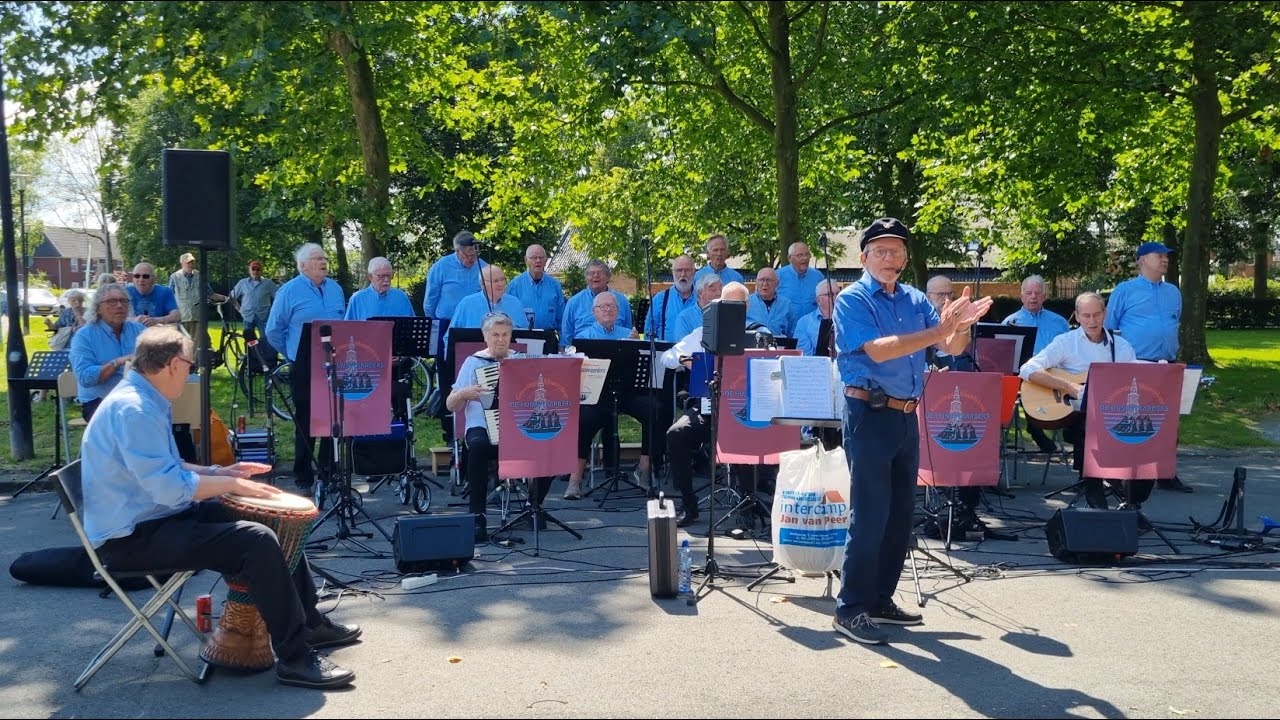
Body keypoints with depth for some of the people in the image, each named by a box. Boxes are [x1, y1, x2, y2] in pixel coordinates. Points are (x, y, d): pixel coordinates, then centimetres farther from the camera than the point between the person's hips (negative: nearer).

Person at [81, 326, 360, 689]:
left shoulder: (143, 401, 11)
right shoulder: (132, 410, -22)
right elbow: (169, 487, -29)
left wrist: (220, 472, 9)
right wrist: (232, 484, -17)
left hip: (156, 517, 11)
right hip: (134, 536, -11)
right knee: (258, 541, -26)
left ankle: (309, 622, 19)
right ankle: (295, 658, -18)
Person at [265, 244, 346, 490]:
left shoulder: (335, 289, 12)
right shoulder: (290, 291, -3)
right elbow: (274, 331, 1)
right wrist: (293, 354, 4)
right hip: (304, 367, -4)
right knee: (305, 422, 2)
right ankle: (303, 476, 10)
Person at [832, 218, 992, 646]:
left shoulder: (915, 300, 11)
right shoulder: (853, 300, -8)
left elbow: (951, 348, 5)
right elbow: (878, 350, -22)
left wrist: (961, 325, -17)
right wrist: (936, 331, -27)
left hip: (907, 415, 7)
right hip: (870, 414, -7)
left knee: (901, 513, 12)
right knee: (871, 514, -7)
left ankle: (880, 599, 24)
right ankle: (850, 610, 1)